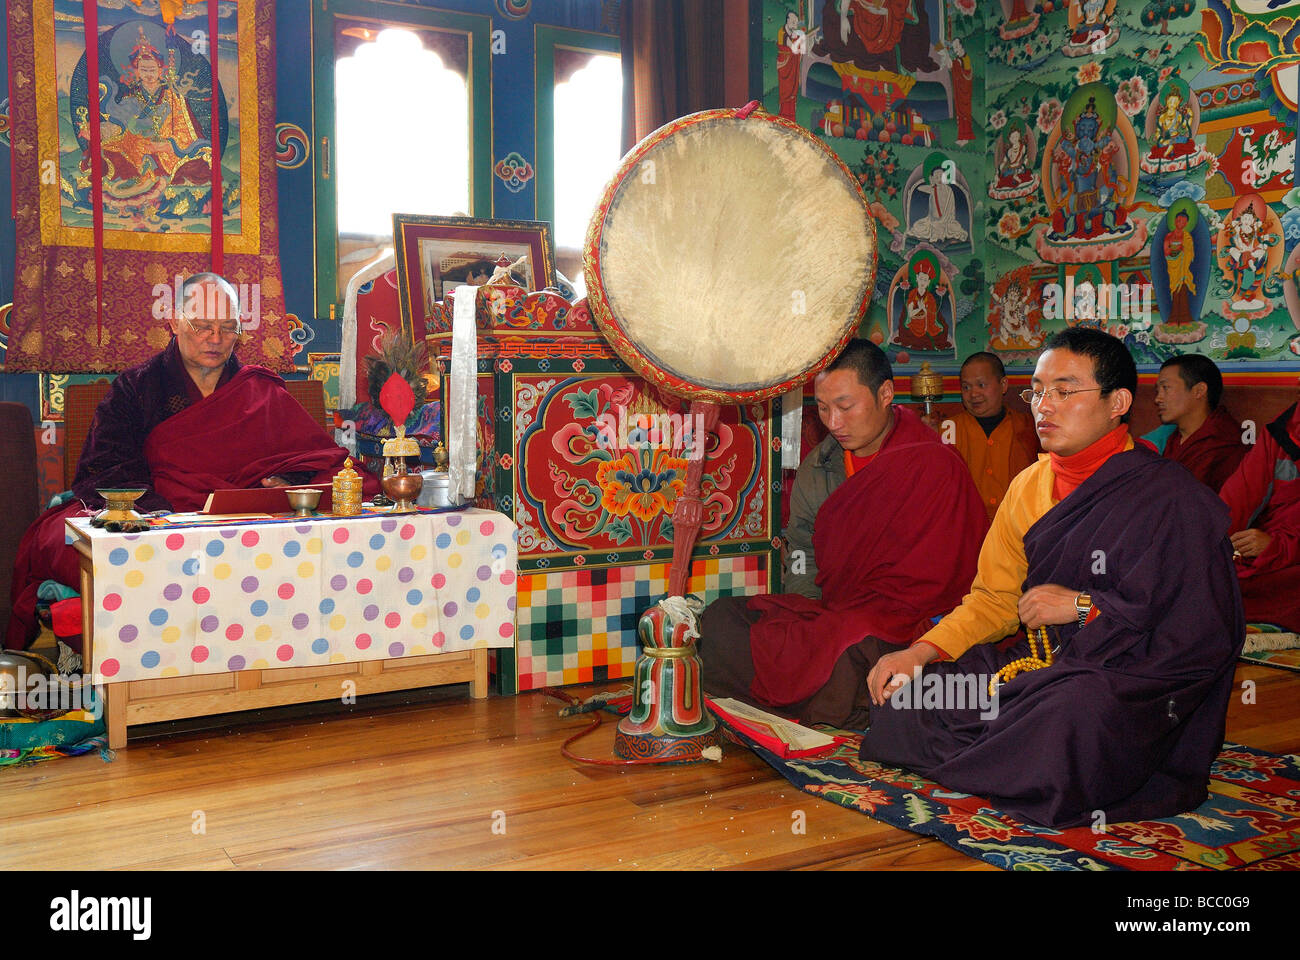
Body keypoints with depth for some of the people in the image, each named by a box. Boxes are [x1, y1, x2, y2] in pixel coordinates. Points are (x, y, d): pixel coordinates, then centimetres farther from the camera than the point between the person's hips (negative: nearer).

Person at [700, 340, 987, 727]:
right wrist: (804, 620, -8)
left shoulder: (936, 466, -10)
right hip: (826, 617, 6)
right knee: (719, 619, -15)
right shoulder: (816, 468, 10)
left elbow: (929, 585, -14)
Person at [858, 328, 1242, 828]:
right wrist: (921, 651, -4)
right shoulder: (1029, 485, 11)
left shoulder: (1174, 499, -9)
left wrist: (1084, 606, -14)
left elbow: (1206, 636, -13)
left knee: (1069, 716, -39)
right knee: (898, 688, -11)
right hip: (1039, 664, 6)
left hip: (1132, 682, -5)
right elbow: (995, 598, 13)